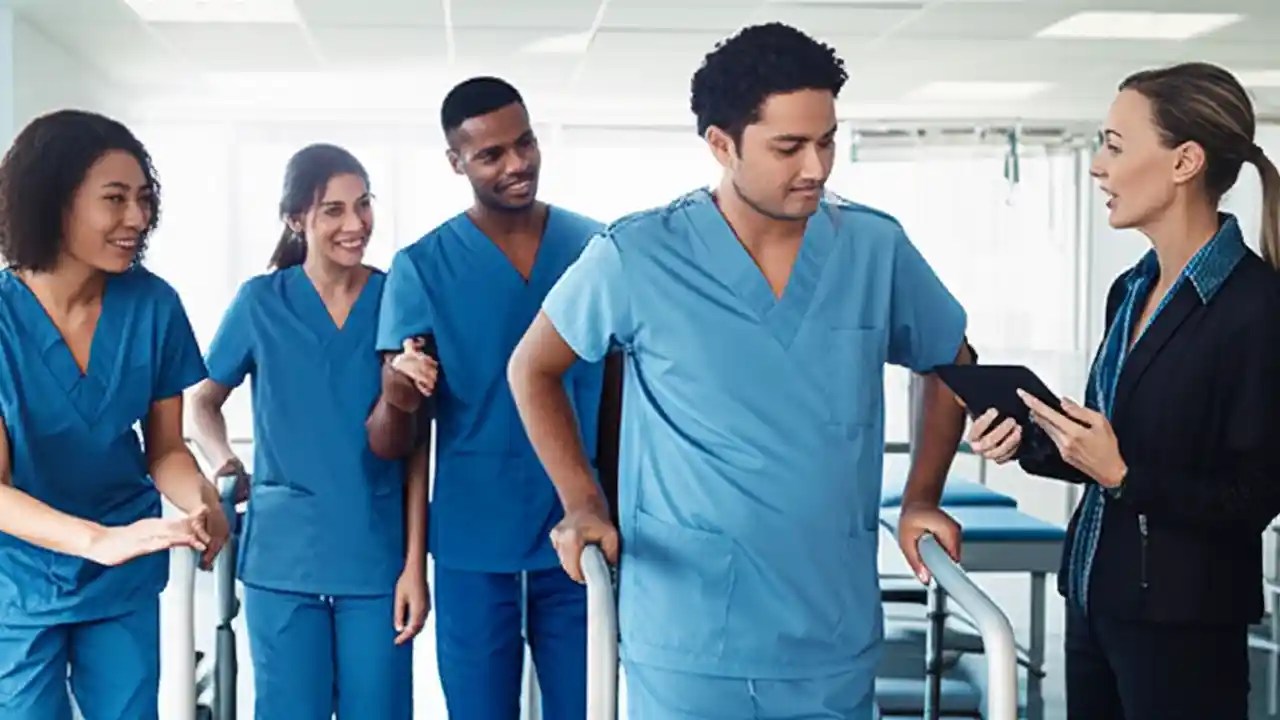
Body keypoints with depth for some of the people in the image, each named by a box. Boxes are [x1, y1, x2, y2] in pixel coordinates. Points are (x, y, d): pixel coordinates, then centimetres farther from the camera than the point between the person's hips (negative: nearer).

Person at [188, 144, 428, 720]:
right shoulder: (259, 302, 0)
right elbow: (204, 400, 12)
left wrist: (416, 563, -3)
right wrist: (224, 461, -9)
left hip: (378, 557, 0)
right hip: (283, 557, 0)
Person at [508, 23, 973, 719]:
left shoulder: (876, 248, -2)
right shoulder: (637, 256, -10)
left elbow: (951, 366, 16)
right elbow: (532, 369, 5)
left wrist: (921, 498, 5)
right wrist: (582, 504, -3)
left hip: (835, 639, 3)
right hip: (688, 642, -3)